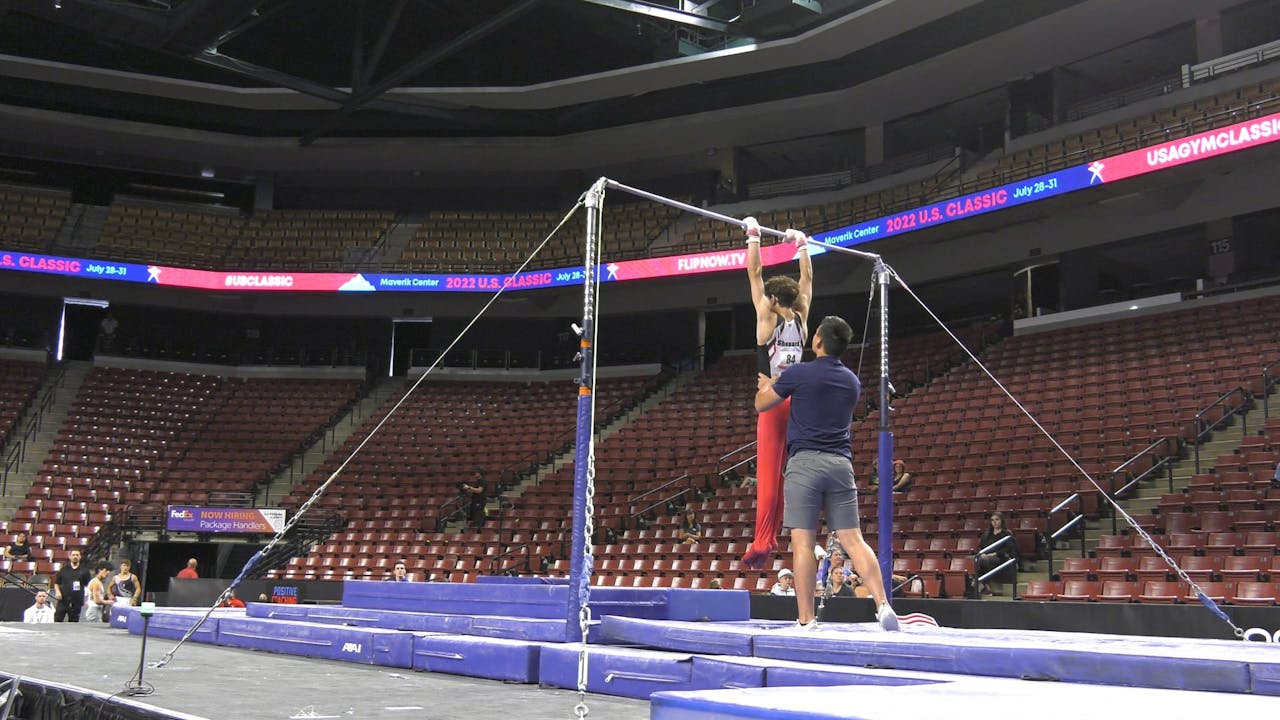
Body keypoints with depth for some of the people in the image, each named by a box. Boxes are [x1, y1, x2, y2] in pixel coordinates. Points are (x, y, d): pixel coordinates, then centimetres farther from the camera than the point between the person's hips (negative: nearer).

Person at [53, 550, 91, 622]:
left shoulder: (84, 570, 6)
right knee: (57, 620, -6)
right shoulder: (63, 569, 8)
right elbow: (56, 583, 14)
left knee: (73, 622, 3)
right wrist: (57, 591, -5)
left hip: (76, 602, 0)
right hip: (63, 601, 0)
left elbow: (88, 585, 9)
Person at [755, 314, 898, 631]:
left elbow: (761, 404, 10)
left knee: (803, 542, -3)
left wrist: (767, 385, 33)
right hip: (841, 463, 5)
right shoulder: (852, 381, 14)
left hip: (805, 461, -5)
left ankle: (806, 620, -3)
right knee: (853, 539, 4)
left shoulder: (798, 374, -3)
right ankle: (883, 605, -7)